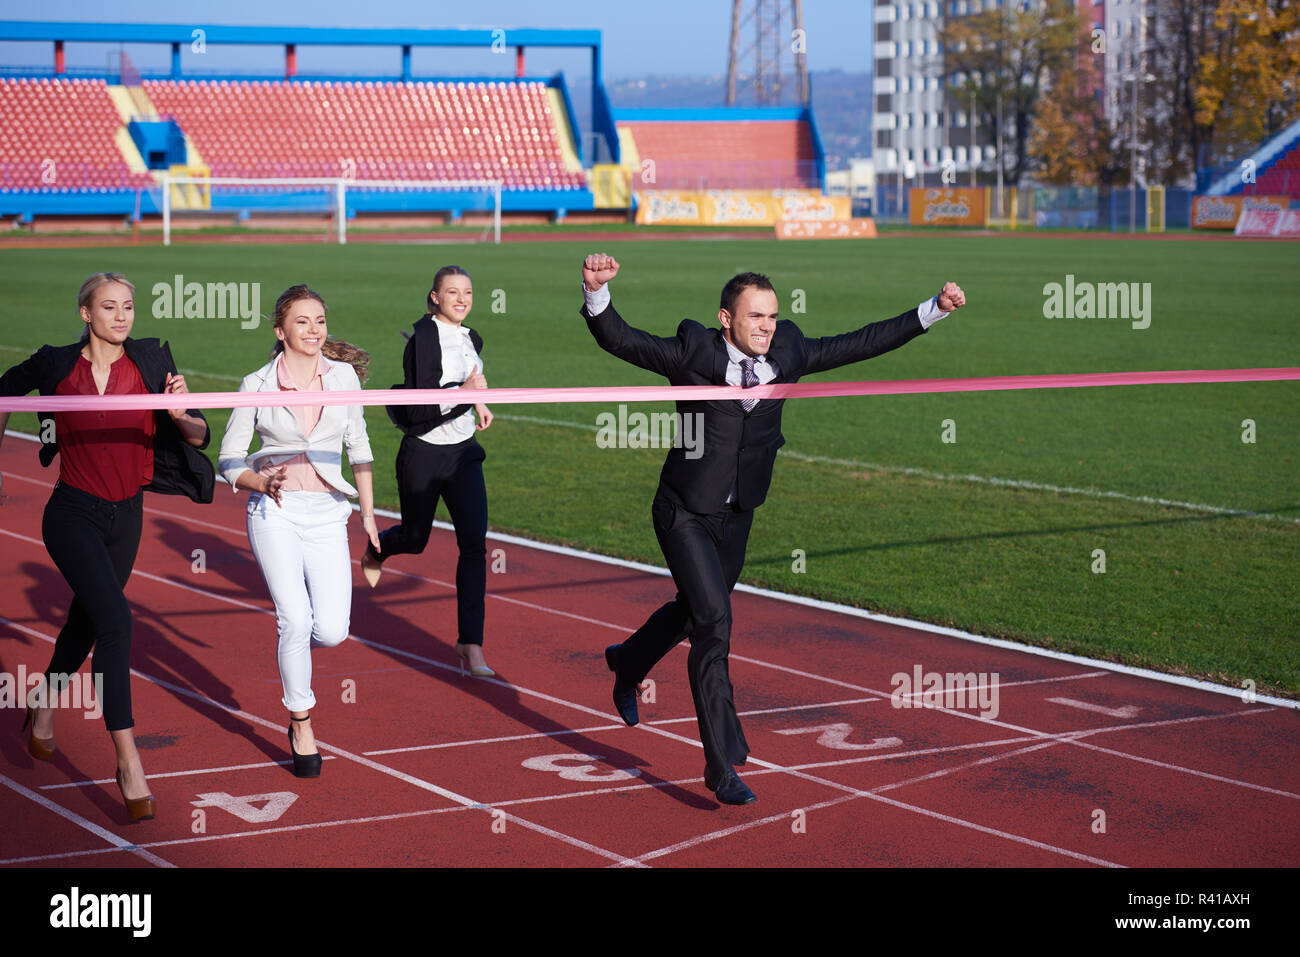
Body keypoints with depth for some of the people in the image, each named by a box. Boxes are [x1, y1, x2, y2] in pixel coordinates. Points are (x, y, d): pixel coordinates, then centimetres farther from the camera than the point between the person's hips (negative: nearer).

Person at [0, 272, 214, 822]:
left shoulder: (150, 363, -6)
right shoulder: (56, 365, -7)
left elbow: (198, 436, -11)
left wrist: (182, 414, -31)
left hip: (126, 516, 4)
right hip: (73, 514, -4)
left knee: (87, 621, 20)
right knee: (114, 619, -21)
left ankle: (44, 704, 51)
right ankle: (128, 761, -21)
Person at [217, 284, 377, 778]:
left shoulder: (343, 375, 6)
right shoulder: (257, 385, 0)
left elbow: (358, 445, 16)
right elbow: (229, 460, 5)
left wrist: (368, 512, 15)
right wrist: (261, 483, -15)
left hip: (327, 515, 2)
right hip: (274, 512, -2)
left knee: (331, 631, -11)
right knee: (295, 619, -17)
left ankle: (291, 645, 26)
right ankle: (301, 724, 1)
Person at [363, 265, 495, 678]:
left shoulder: (472, 339, 7)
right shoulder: (420, 339, -15)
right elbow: (417, 408, -22)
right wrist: (462, 392, -32)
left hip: (463, 453, 5)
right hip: (423, 454, -5)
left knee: (474, 542, -9)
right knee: (414, 539, 12)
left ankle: (470, 643, -8)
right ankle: (375, 551, 51)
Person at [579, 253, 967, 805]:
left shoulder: (786, 353, -5)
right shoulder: (693, 353, -17)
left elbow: (857, 345, 1)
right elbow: (619, 340, -21)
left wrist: (934, 310, -2)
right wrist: (596, 292, -40)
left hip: (737, 516, 6)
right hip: (686, 514, -6)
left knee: (694, 609, 24)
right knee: (714, 623, -16)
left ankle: (627, 662, 56)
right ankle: (722, 765, -12)